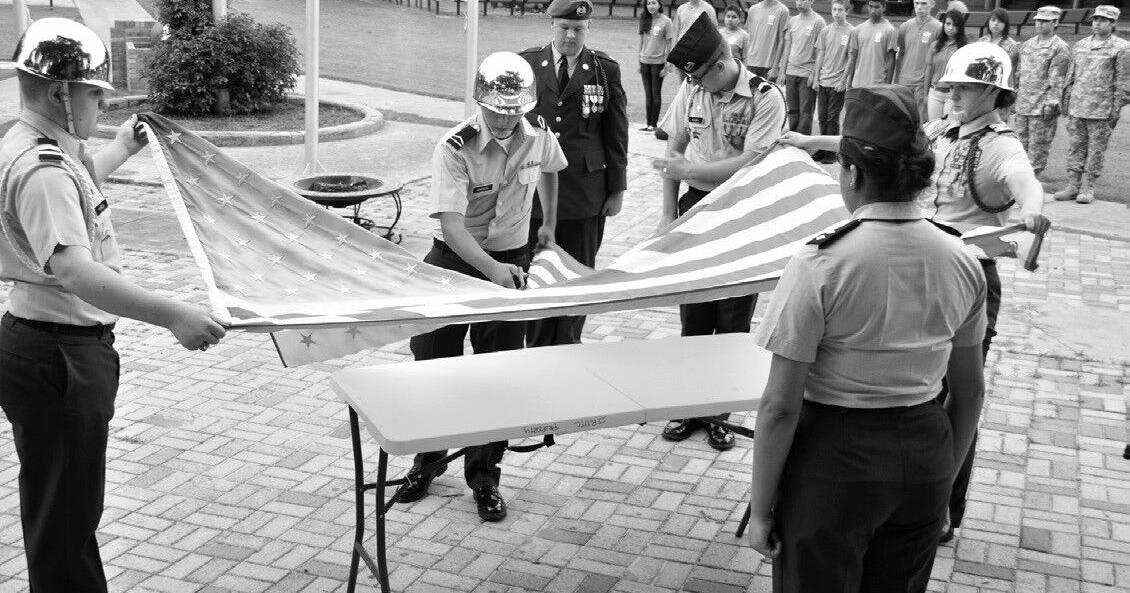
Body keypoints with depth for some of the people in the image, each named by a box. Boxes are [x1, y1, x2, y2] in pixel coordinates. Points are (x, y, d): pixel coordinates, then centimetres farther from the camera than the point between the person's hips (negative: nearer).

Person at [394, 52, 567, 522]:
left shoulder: (539, 135, -8)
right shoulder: (454, 148, -21)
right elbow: (451, 225, -31)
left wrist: (548, 223, 23)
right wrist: (491, 269, -45)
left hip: (511, 260, 2)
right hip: (453, 259, -2)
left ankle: (484, 476, 17)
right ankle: (428, 460, 30)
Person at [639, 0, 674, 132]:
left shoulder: (666, 22, -7)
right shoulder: (645, 20, 6)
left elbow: (669, 44, -7)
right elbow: (642, 41, 12)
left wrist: (666, 66, -10)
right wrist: (639, 62, 10)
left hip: (658, 62, -5)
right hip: (645, 61, 5)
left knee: (656, 94, 2)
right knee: (648, 94, 9)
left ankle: (653, 124, 9)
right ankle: (648, 123, 14)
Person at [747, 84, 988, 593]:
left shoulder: (820, 265, -19)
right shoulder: (962, 264, -3)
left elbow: (780, 407, -18)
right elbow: (970, 392, 8)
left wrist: (759, 509, -7)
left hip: (835, 460, -5)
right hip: (924, 456, 5)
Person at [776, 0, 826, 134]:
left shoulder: (818, 21, -4)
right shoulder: (792, 21, 12)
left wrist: (815, 74, -12)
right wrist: (782, 72, 11)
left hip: (807, 74, -5)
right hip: (791, 72, 5)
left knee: (805, 112, -3)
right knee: (792, 111, 8)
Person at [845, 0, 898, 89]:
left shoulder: (889, 31, -3)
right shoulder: (858, 29, 10)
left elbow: (891, 60, -4)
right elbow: (852, 58, 12)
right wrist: (849, 83, 7)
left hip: (878, 85, -4)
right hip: (857, 84, 4)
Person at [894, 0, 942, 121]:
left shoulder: (938, 28, -5)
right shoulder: (905, 26, 9)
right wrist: (896, 80, 13)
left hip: (924, 82, -4)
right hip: (904, 81, 4)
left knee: (922, 120, -4)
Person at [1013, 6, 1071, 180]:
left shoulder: (1060, 48, -7)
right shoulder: (1027, 45, 14)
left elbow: (1058, 80, -12)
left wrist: (1051, 104, -17)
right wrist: (1015, 99, 17)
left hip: (1042, 107, -6)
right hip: (1022, 106, 6)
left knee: (1037, 147, -1)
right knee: (1020, 144, 10)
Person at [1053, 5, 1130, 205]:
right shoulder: (1080, 45, 12)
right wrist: (1066, 102, 13)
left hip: (1101, 111, -5)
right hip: (1077, 107, 5)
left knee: (1096, 149, 1)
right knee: (1075, 147, 6)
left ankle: (1088, 188, 8)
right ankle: (1073, 186, 12)